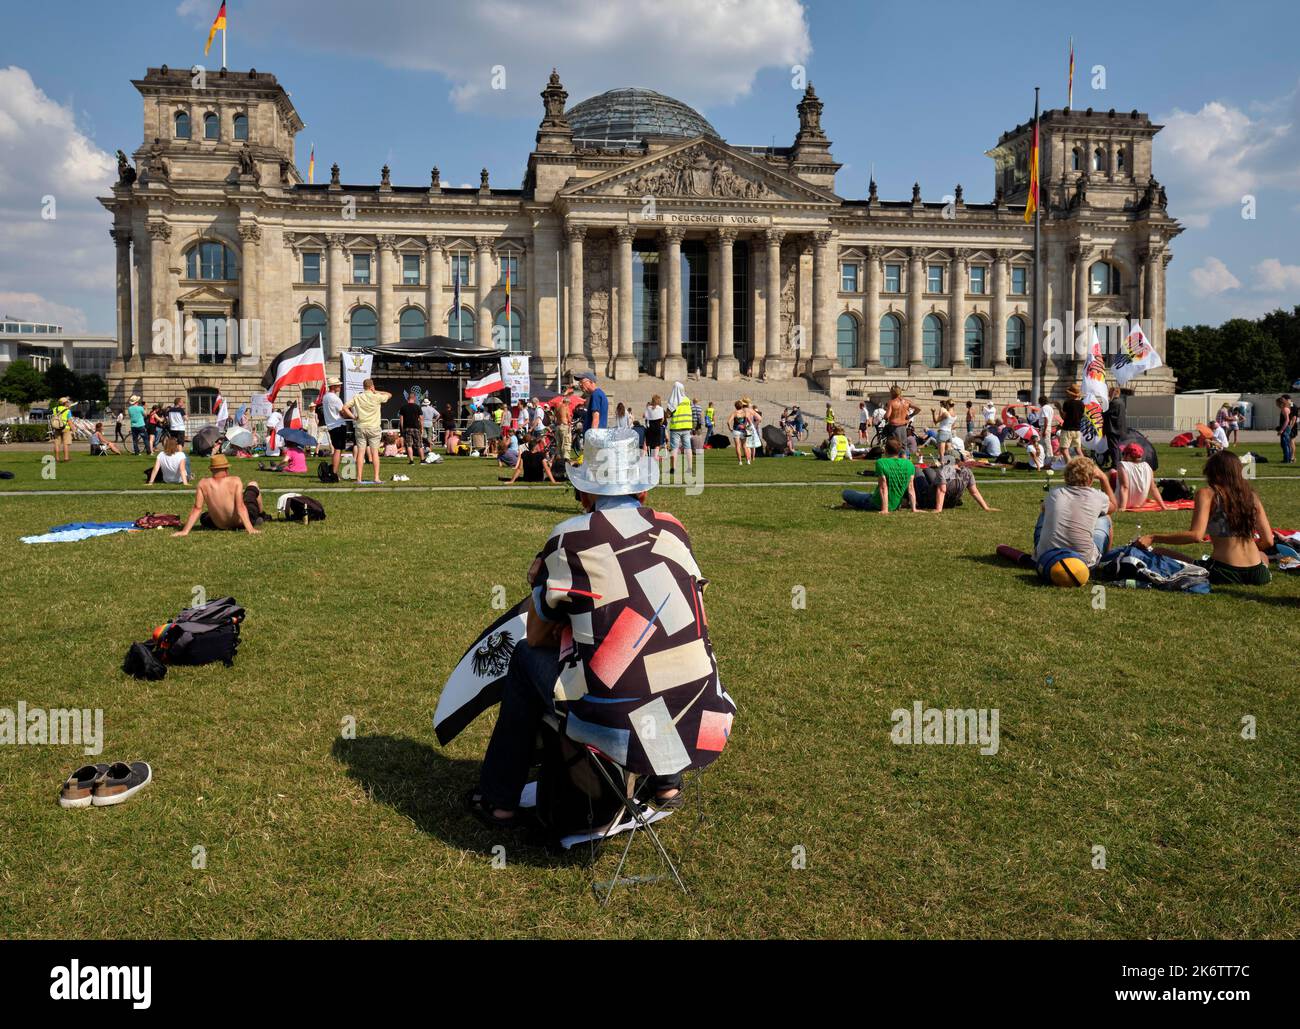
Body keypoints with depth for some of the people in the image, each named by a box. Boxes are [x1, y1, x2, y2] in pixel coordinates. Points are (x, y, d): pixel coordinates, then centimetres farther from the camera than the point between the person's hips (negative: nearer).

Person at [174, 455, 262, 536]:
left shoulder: (203, 484, -12)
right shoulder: (235, 481, -19)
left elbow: (197, 509, -14)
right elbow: (240, 507, -27)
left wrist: (185, 531, -11)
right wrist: (250, 529, -30)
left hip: (220, 525, 2)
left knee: (203, 518, 37)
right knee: (253, 485, 21)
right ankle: (261, 516, 36)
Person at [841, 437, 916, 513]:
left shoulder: (881, 463, -19)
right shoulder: (909, 464, -4)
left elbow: (883, 488, -21)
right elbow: (911, 488, -5)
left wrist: (885, 509, -22)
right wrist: (913, 508, -1)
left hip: (878, 506, -5)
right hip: (896, 506, 5)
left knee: (846, 493, 7)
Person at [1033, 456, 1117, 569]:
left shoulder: (1054, 493, 2)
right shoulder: (1097, 497, -3)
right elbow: (1114, 506, 23)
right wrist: (1103, 478, 25)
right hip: (1083, 563, -1)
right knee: (1104, 518, 23)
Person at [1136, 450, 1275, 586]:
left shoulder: (1207, 493, -3)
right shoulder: (1252, 495, 11)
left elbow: (1196, 535, -16)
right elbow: (1268, 541, 9)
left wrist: (1152, 537, -13)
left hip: (1223, 572, -4)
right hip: (1257, 574, 5)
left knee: (1156, 553, 6)